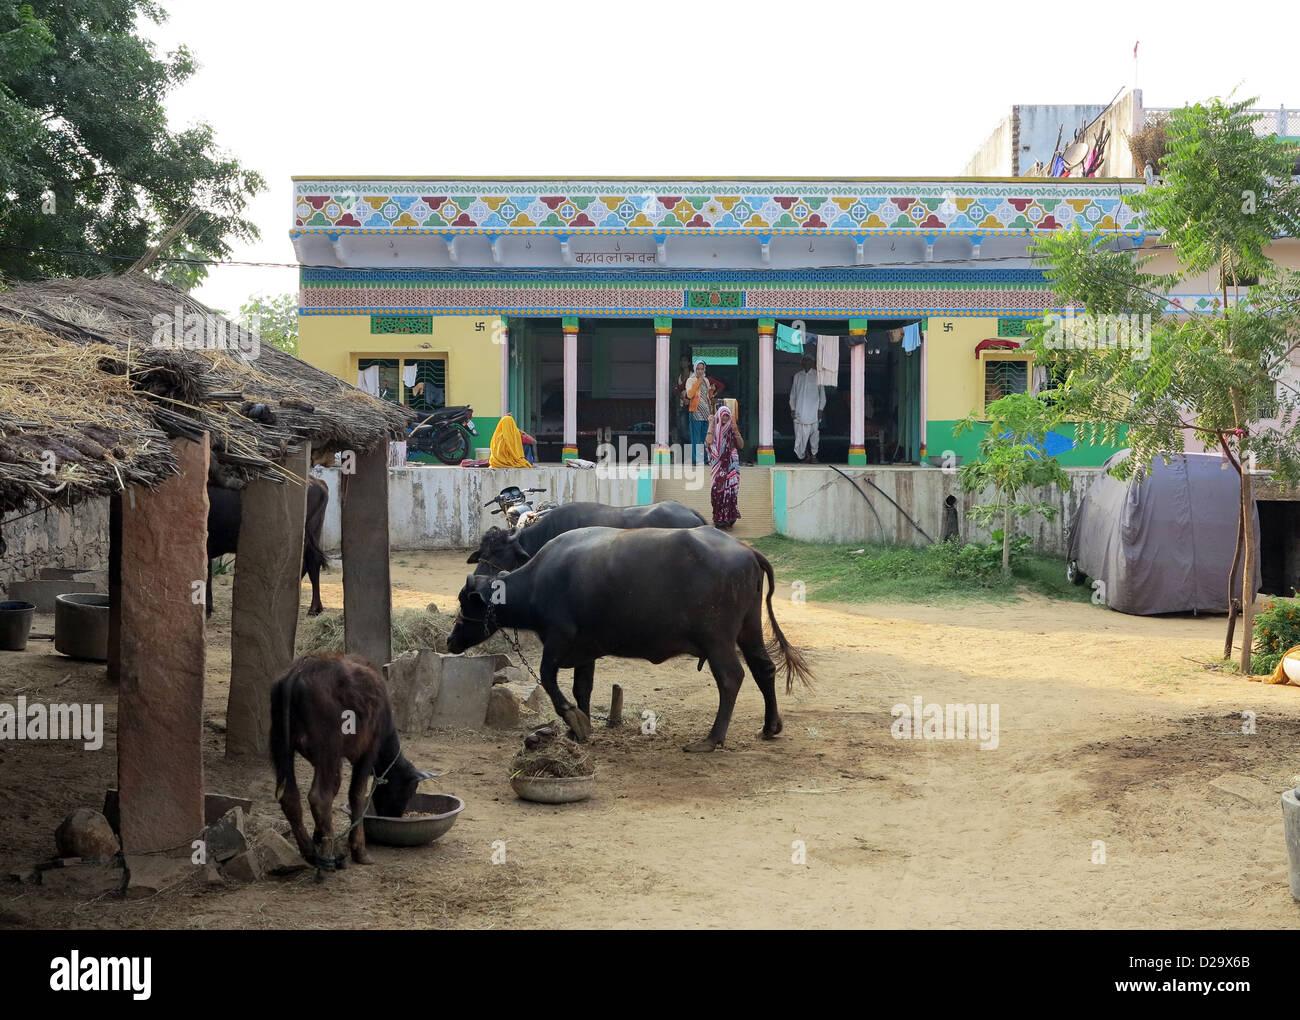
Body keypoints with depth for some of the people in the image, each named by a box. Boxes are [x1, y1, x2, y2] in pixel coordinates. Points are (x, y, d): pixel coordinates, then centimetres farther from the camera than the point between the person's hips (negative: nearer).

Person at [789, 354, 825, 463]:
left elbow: (822, 393, 5)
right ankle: (805, 453, 12)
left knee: (813, 433, -2)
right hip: (799, 411, 2)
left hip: (813, 411, -2)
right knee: (800, 433, -2)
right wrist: (792, 409, 6)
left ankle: (814, 454, 9)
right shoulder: (797, 376, 12)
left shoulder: (817, 375, 5)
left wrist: (821, 409, -2)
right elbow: (793, 394, 15)